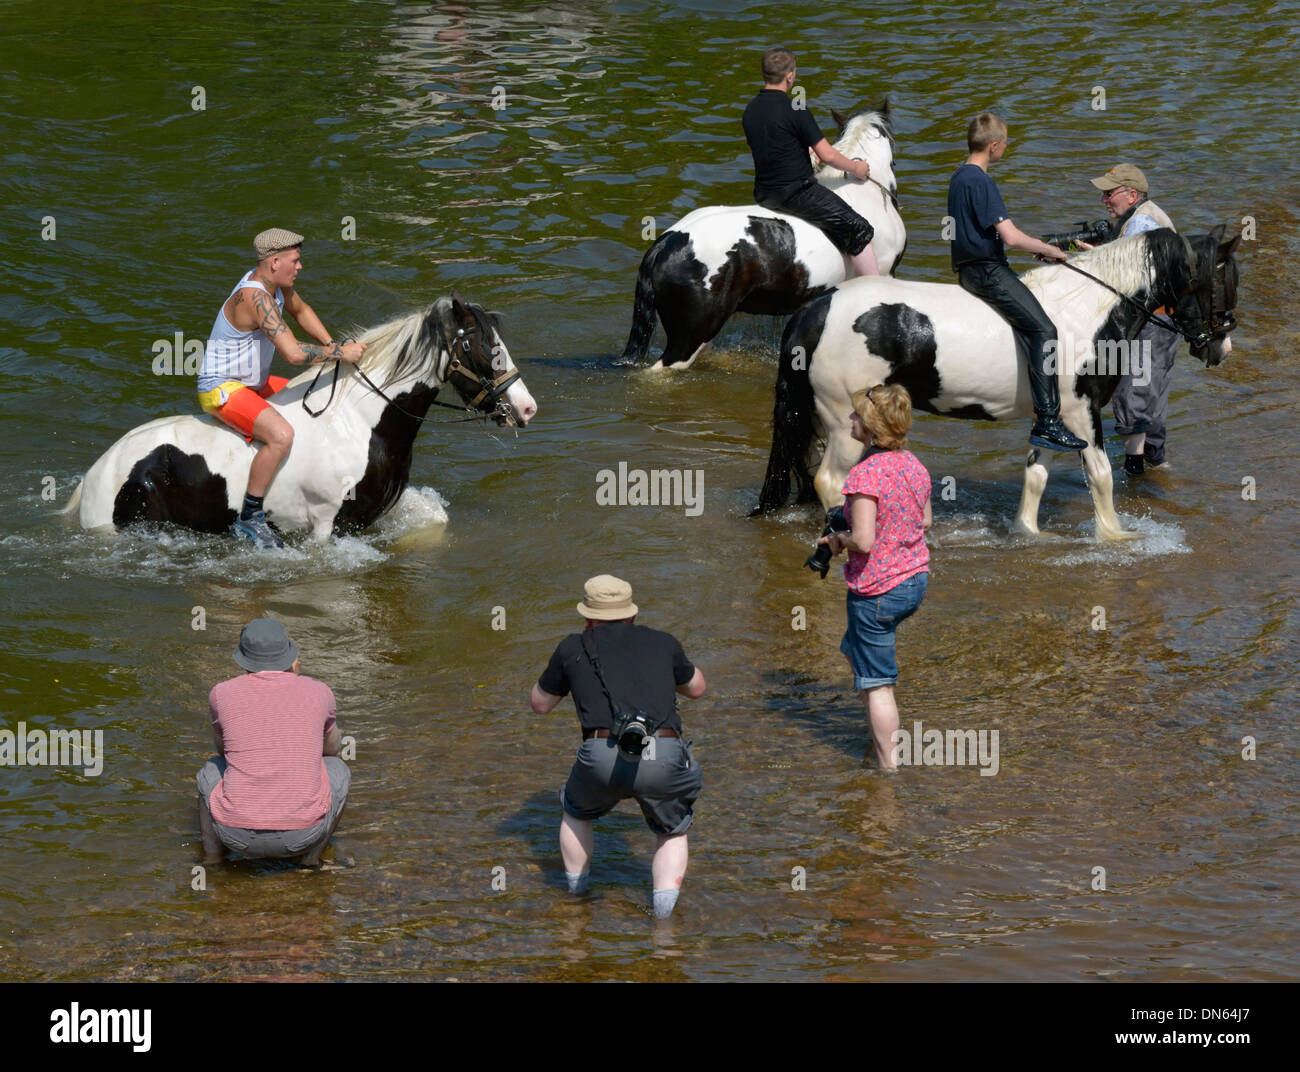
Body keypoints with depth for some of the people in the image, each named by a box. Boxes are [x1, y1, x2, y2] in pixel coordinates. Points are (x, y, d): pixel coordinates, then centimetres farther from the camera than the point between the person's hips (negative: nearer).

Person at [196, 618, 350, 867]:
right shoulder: (319, 693, 5)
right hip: (302, 833, 0)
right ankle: (308, 859, 16)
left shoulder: (221, 694, 3)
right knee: (338, 770, 31)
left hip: (238, 834, 0)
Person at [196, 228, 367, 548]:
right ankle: (249, 519, -21)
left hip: (254, 383, 11)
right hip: (222, 390, -11)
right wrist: (340, 352, -23)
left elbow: (300, 310, 23)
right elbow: (294, 353, -36)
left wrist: (333, 347, 11)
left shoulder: (275, 282, 1)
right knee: (281, 435, -32)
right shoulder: (255, 297, -29)